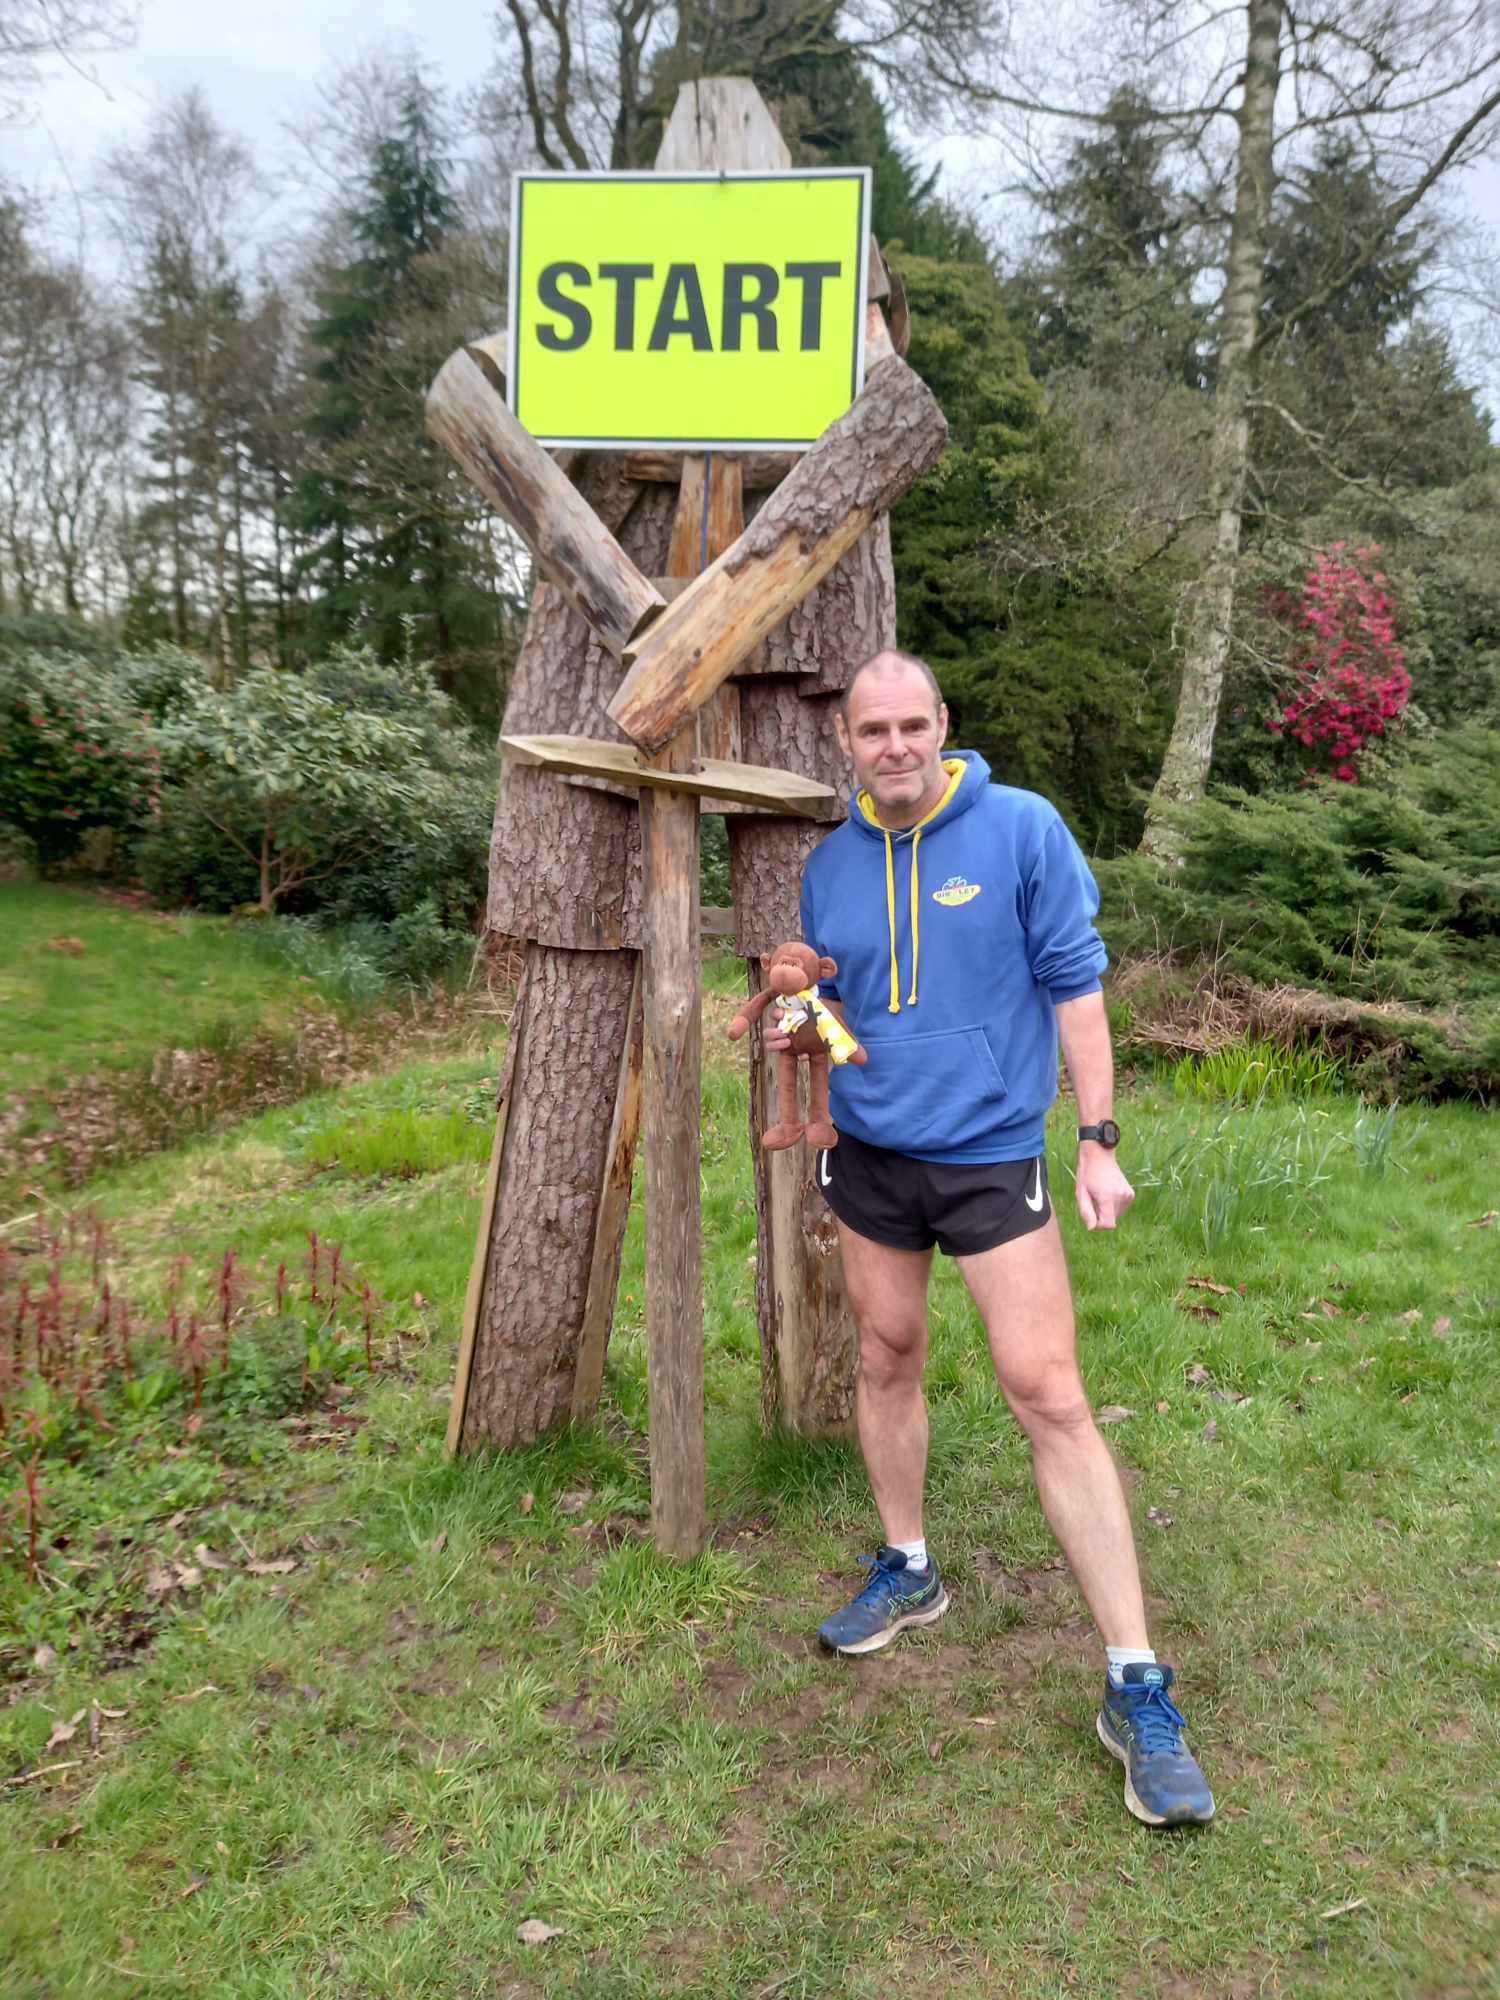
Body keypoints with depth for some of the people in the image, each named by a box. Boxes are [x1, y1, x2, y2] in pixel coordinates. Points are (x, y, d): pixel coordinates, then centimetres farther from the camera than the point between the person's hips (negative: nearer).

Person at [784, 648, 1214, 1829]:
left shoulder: (1022, 829, -9)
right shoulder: (831, 864, 4)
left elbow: (1074, 983, -6)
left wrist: (1098, 1138, -10)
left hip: (992, 1156, -4)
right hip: (868, 1155, 5)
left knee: (1050, 1399, -7)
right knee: (887, 1362, 15)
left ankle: (1137, 1689, 1)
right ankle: (907, 1574, 38)